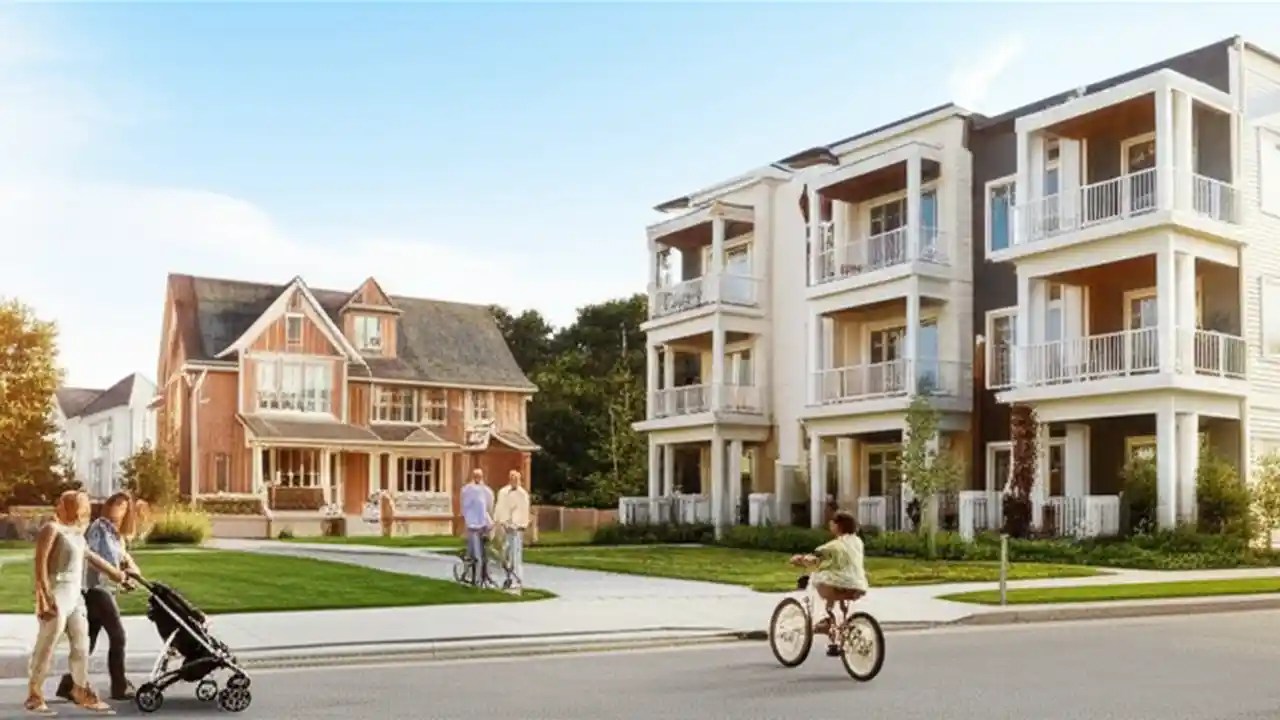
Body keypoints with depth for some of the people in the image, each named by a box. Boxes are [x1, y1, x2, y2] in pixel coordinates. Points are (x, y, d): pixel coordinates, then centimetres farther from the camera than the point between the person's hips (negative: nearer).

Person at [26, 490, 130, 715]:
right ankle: (34, 695, 6)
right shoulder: (52, 529, -7)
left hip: (75, 595, 8)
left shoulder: (76, 533, 18)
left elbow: (91, 556, 30)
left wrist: (118, 574, 36)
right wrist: (45, 595, -22)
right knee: (46, 646, -3)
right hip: (57, 595, -8)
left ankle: (81, 692, 19)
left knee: (81, 645, 9)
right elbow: (40, 562, -15)